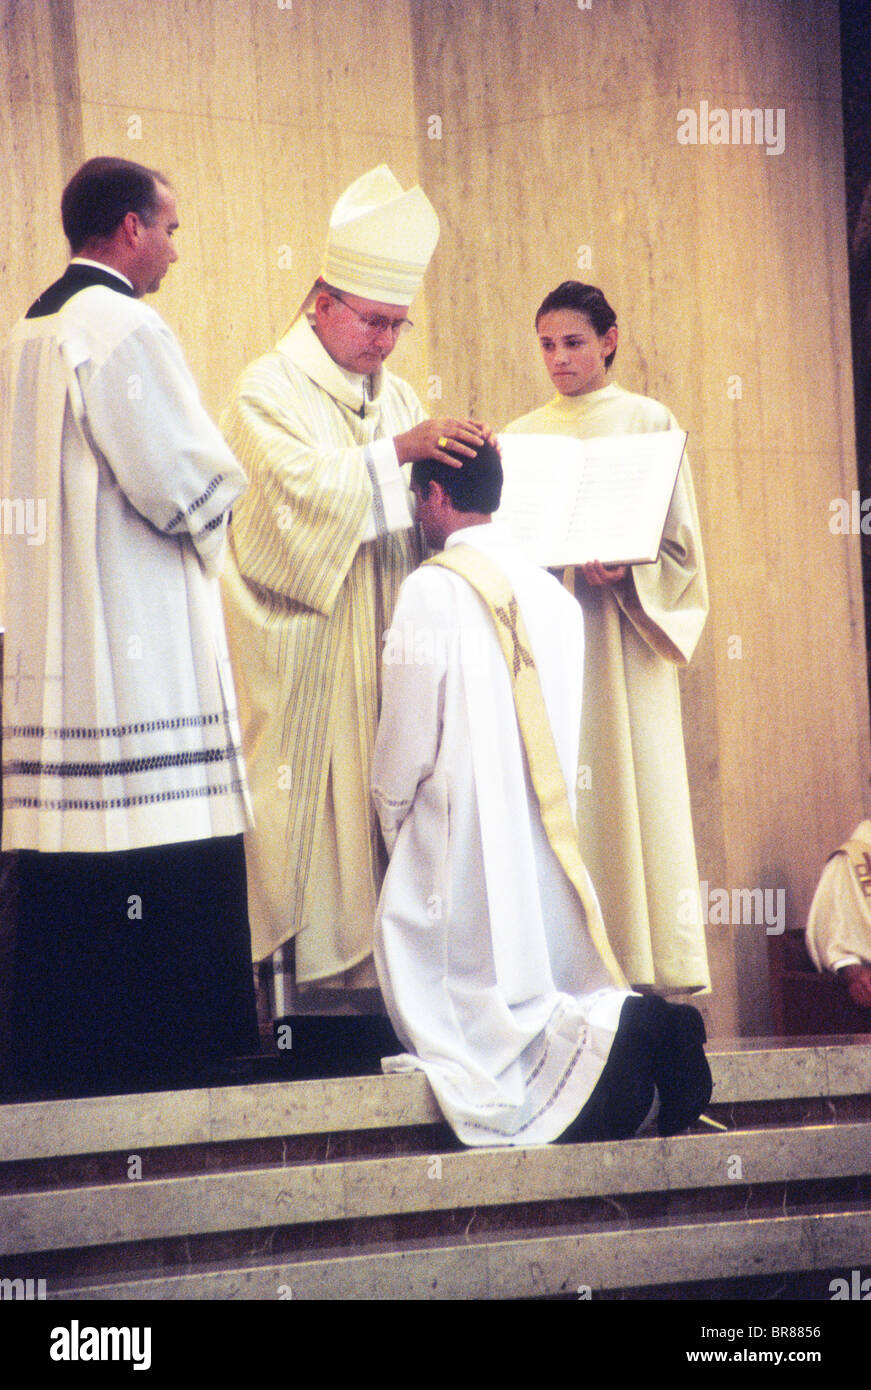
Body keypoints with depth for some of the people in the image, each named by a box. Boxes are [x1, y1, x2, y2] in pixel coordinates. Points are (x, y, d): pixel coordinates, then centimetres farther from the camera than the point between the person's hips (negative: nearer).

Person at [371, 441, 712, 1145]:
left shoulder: (433, 589, -10)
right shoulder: (553, 592, 11)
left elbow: (408, 730, -8)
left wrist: (391, 815, 7)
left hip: (460, 837, -7)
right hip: (548, 838, 7)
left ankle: (608, 1031, -29)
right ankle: (646, 1024, -16)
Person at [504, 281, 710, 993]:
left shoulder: (649, 421, 7)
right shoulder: (522, 435, 16)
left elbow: (680, 543, 2)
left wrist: (624, 569, -16)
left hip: (622, 634, -3)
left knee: (631, 782, -7)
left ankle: (643, 967, -6)